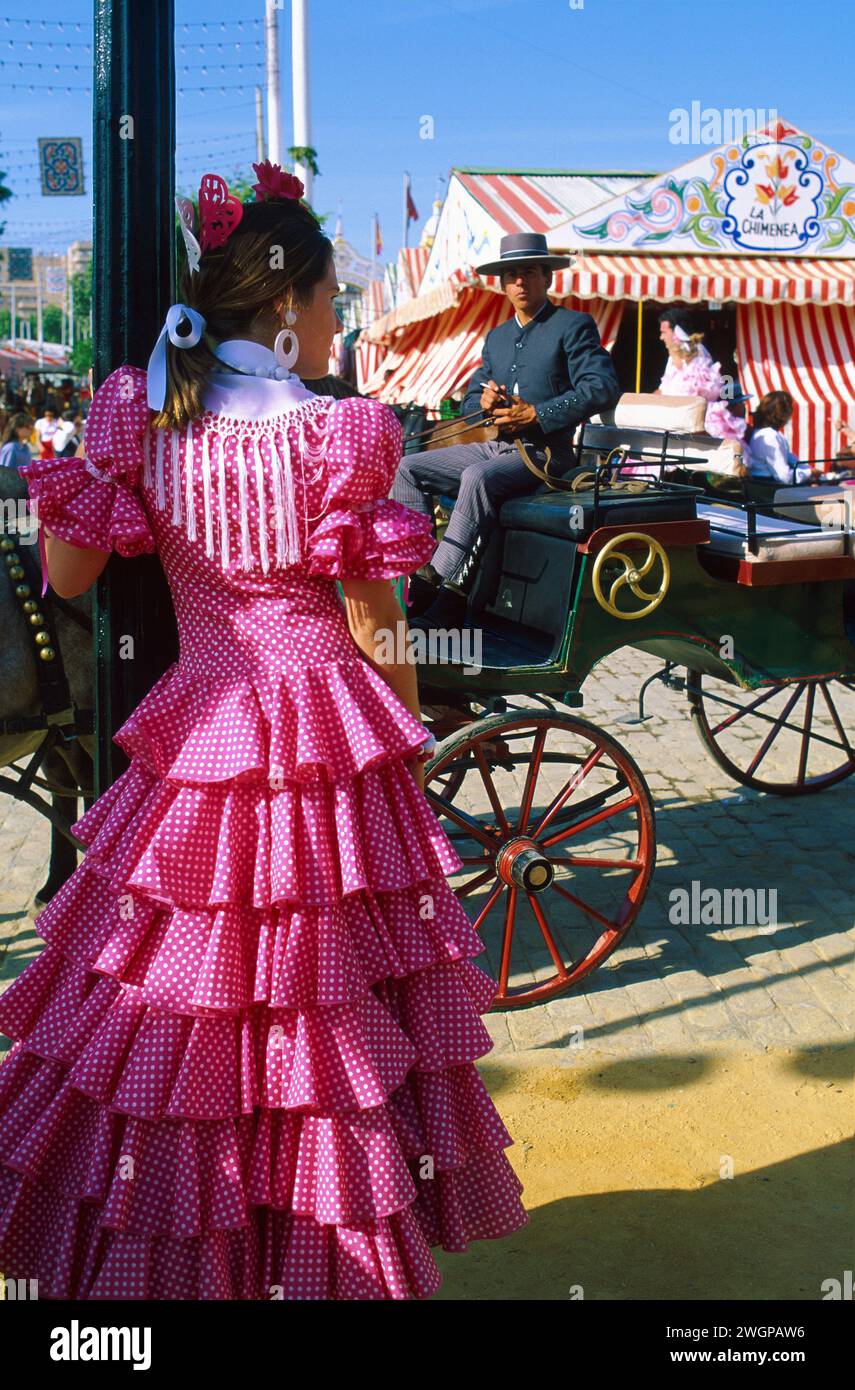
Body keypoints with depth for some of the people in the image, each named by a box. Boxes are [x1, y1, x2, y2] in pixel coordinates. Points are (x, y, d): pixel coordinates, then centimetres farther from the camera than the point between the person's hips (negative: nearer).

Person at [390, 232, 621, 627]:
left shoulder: (574, 326, -1)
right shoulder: (496, 336, 21)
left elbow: (603, 388, -14)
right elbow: (469, 402, 22)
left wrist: (536, 414, -18)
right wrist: (483, 402, -4)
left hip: (542, 452, -8)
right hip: (494, 446, 8)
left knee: (477, 477, -36)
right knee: (407, 468, -5)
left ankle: (443, 601, -38)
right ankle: (418, 566, -16)